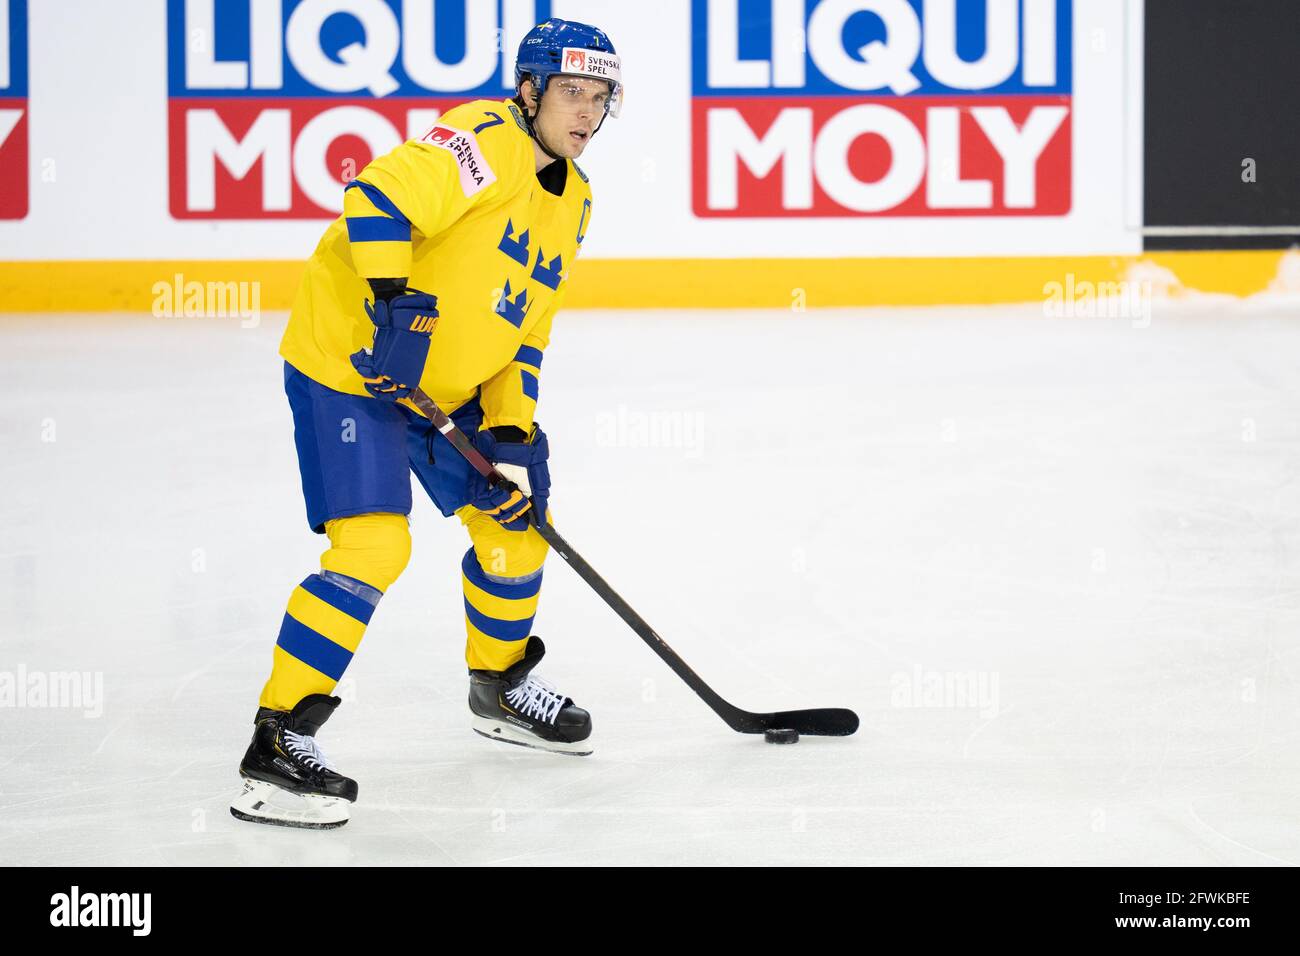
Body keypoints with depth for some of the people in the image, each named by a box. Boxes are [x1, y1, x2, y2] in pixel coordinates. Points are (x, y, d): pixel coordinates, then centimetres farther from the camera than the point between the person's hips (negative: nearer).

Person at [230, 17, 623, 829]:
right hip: (347, 364, -9)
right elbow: (377, 199, -31)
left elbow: (526, 328, 12)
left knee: (516, 518, 16)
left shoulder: (572, 199, 11)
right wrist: (395, 303, -36)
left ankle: (501, 685, 41)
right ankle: (278, 744, -15)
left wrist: (512, 434, 2)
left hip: (446, 384, 10)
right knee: (373, 544, -20)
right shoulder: (485, 141, -18)